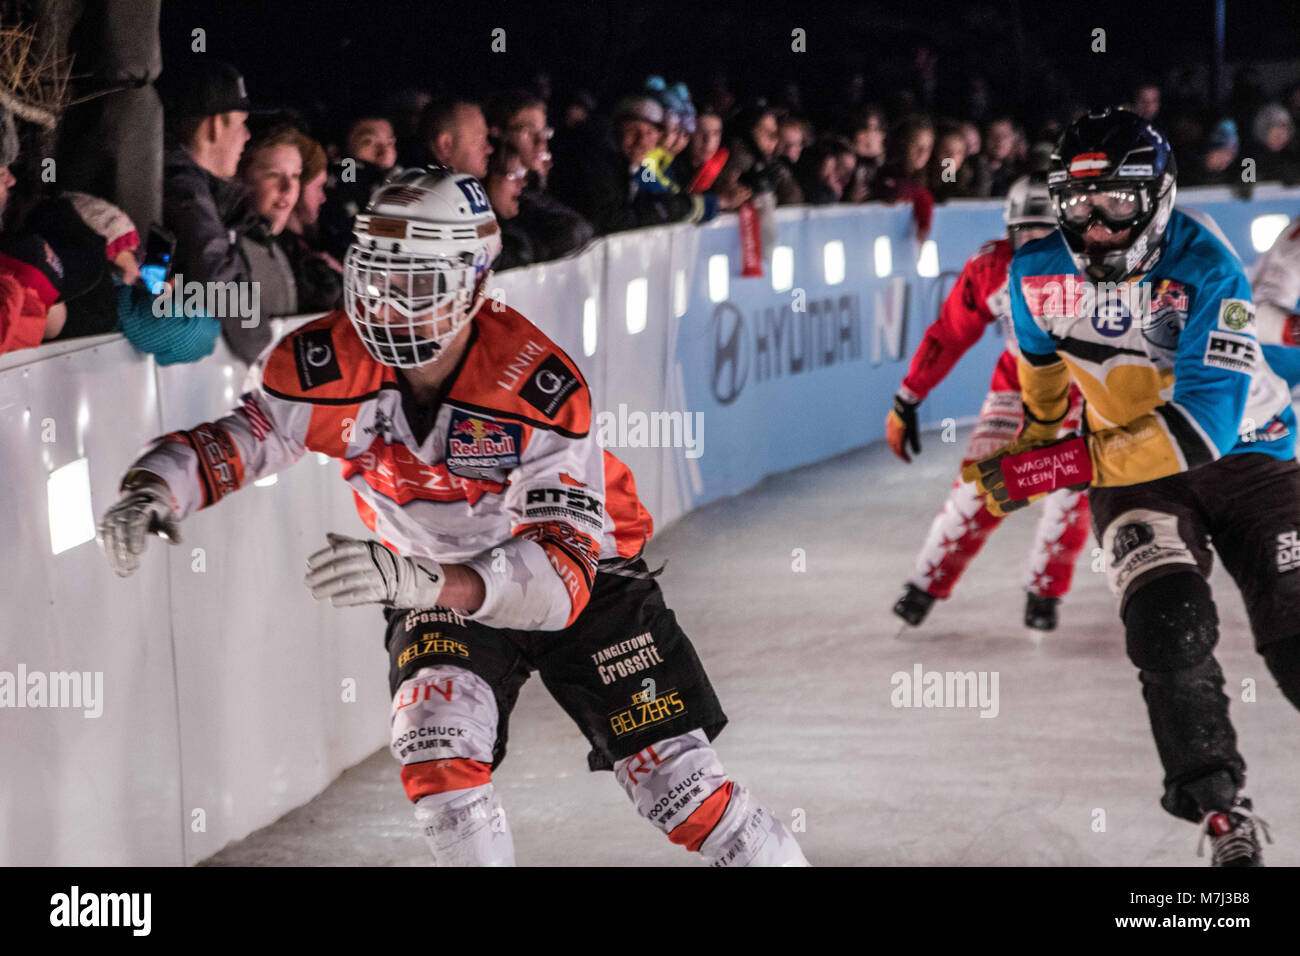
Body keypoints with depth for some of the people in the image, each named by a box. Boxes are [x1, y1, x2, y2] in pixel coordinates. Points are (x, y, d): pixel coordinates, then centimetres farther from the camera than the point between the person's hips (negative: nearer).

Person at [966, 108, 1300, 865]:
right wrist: (1033, 436, 29)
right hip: (1135, 469, 2)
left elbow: (1202, 425, -37)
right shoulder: (1039, 272, -12)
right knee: (1170, 633, -20)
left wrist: (1057, 468, -40)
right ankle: (1224, 818, -15)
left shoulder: (1206, 270, -28)